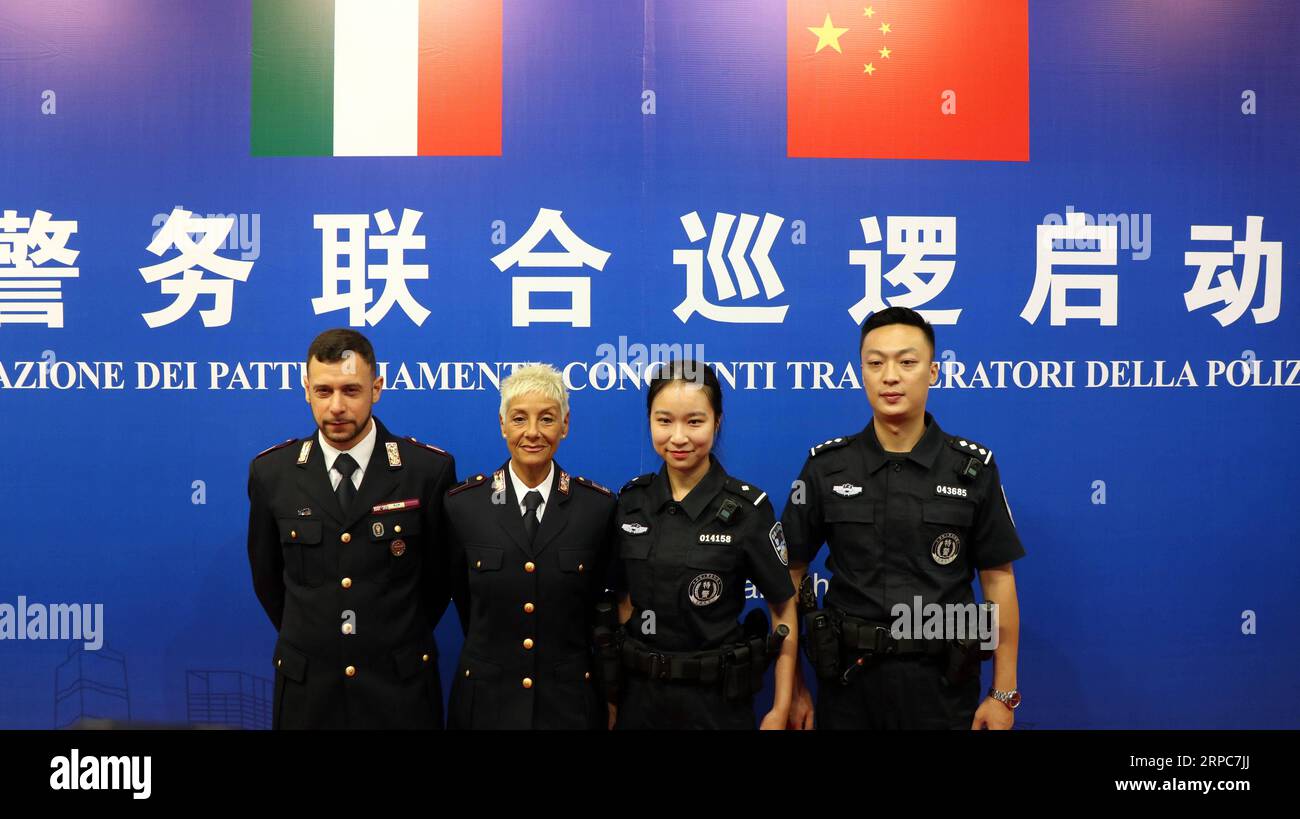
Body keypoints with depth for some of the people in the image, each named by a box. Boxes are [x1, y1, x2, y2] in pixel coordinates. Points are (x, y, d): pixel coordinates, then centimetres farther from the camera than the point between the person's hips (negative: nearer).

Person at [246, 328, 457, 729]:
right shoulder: (270, 472, -4)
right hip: (307, 687, 2)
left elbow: (441, 574, 2)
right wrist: (310, 642, 13)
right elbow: (266, 576, 9)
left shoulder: (429, 469, -10)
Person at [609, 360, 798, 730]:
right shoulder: (632, 500, -2)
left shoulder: (747, 508, -13)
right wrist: (613, 696, 5)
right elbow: (625, 602, 7)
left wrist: (780, 711, -8)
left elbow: (784, 611, -7)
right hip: (639, 697, 3)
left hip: (716, 701, -3)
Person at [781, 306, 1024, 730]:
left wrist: (1004, 694, -1)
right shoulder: (825, 467, -3)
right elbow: (789, 575, 0)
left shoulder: (973, 467, -2)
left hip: (943, 683, 0)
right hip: (848, 681, 0)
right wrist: (793, 688, -2)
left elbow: (998, 578, 1)